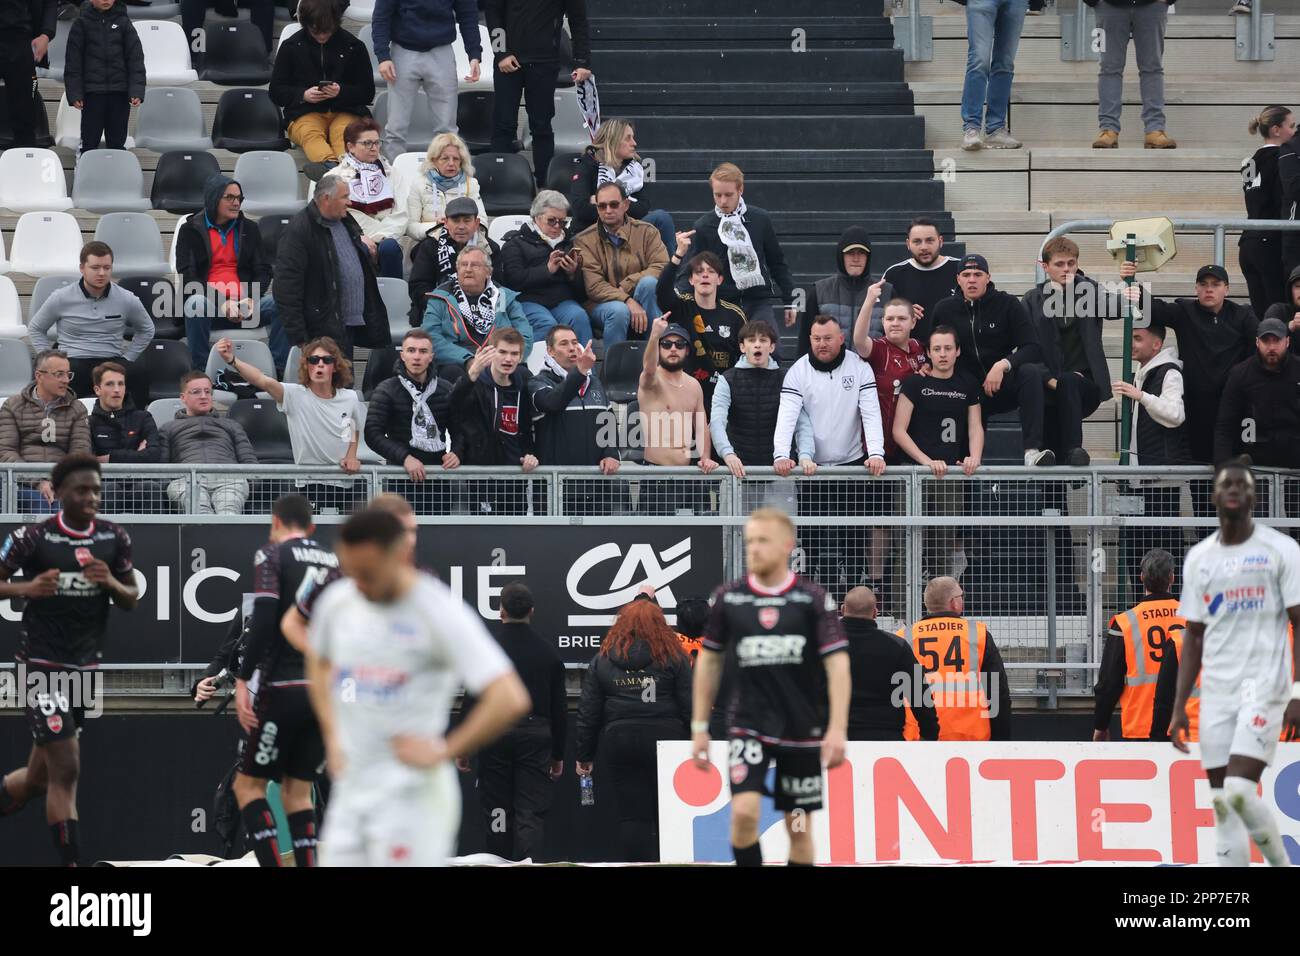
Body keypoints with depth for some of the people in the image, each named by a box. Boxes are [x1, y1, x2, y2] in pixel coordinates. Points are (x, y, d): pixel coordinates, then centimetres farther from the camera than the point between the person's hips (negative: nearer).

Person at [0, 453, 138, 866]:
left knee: (39, 777, 12)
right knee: (65, 771, -13)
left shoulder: (114, 538, 3)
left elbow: (132, 599, 11)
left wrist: (111, 583, -11)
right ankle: (72, 863, -10)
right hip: (41, 667, -5)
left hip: (85, 668, 5)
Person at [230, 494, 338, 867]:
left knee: (248, 785, 2)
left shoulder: (272, 555, -3)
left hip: (283, 688, -6)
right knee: (297, 790, 12)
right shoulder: (336, 561, 13)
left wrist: (242, 680, -15)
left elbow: (264, 620, -15)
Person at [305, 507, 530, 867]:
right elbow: (318, 663, 29)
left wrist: (444, 751, -15)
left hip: (412, 793, -7)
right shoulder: (337, 602, 5)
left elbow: (510, 699, -21)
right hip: (349, 791, 7)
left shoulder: (441, 613, -14)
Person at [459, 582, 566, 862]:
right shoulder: (548, 651, 5)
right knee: (531, 813, -3)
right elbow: (559, 708, 8)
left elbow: (471, 700, -5)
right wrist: (558, 755, 17)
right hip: (536, 735, 1)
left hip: (494, 733, -1)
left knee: (496, 810, 8)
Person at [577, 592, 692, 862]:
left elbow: (588, 712, 7)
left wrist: (584, 756, 13)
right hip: (665, 740, -1)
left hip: (619, 743, 1)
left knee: (632, 815, 2)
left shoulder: (602, 660, 7)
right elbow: (690, 706, -4)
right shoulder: (674, 657, 1)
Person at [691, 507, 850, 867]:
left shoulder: (813, 599, -4)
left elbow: (837, 664, -6)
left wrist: (837, 729, -16)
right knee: (743, 811, -18)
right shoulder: (728, 598, 1)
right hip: (749, 725, 0)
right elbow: (709, 661, 11)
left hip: (803, 729, 0)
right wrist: (699, 726, 10)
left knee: (799, 827, 6)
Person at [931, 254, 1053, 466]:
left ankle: (1032, 451, -44)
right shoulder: (945, 310, 8)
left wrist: (1003, 365, -24)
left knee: (1030, 372, -35)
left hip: (1003, 384, -2)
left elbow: (1033, 349, -7)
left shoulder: (1008, 304, 0)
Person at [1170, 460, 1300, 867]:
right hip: (1216, 691, 5)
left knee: (1240, 791, -19)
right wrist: (1179, 707, 9)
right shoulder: (1198, 558, 12)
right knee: (1222, 802, 1)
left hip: (1265, 684, -5)